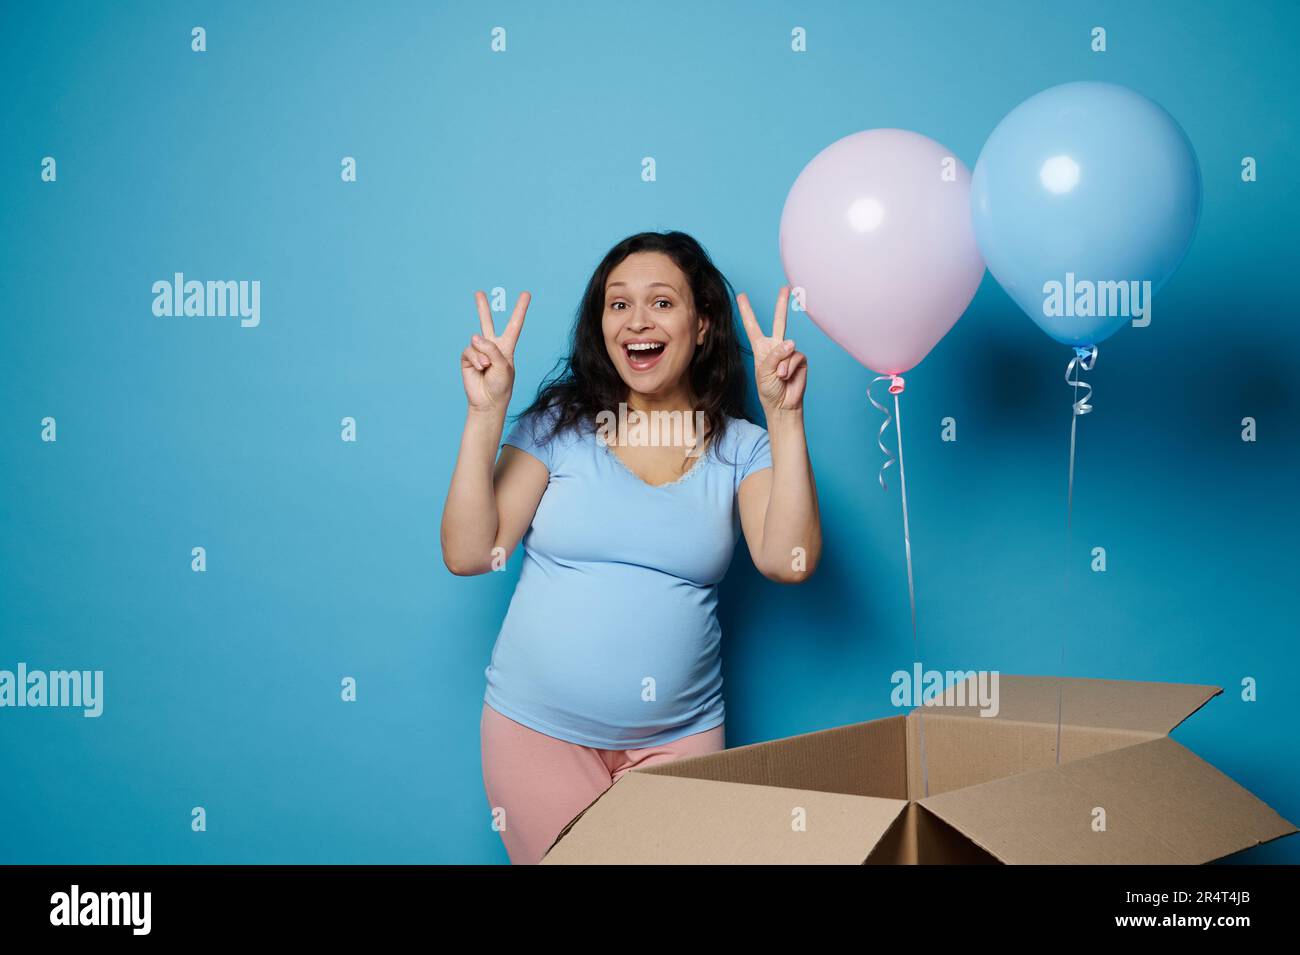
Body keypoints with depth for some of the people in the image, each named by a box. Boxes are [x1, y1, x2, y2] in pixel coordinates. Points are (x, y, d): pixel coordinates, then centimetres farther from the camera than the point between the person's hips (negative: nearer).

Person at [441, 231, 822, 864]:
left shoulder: (740, 448, 0)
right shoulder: (558, 425, -2)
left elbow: (788, 562, -16)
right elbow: (467, 554, -9)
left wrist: (785, 417, -18)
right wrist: (486, 414, -16)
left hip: (677, 739, 1)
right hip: (538, 728, -1)